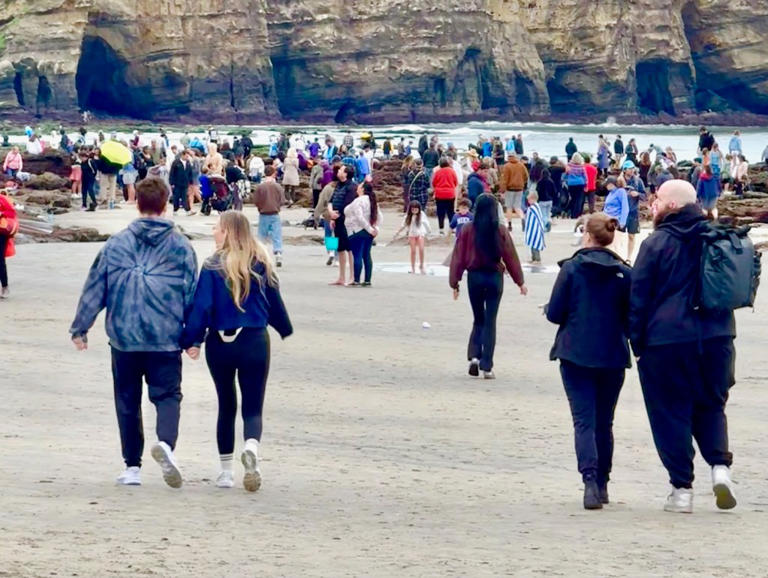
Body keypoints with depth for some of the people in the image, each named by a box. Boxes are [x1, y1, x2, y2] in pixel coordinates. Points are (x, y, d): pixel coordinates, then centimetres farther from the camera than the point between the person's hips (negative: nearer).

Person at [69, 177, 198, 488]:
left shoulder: (115, 244, 1)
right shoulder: (180, 246, 0)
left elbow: (94, 289, 4)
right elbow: (192, 293, 3)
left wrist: (79, 328, 13)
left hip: (123, 337, 1)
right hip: (165, 338, -1)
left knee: (128, 401, 13)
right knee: (167, 395, 3)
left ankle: (132, 466, 15)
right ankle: (166, 442, -27)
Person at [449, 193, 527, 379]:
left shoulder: (468, 230, -6)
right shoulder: (500, 231, -7)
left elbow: (459, 257, -3)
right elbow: (510, 256, -2)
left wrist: (454, 283, 6)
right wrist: (520, 282, 8)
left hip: (475, 277, 1)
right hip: (494, 277, -1)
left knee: (478, 320, 16)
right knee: (490, 322, 5)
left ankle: (474, 356, -3)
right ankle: (486, 367, 1)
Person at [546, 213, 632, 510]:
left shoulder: (571, 268, -7)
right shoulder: (624, 273, -2)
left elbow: (555, 313, -6)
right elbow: (632, 317, 1)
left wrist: (562, 311, 16)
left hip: (576, 355, -3)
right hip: (612, 357, 3)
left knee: (584, 421, -4)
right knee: (604, 421, 16)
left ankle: (590, 480, -22)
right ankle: (602, 484, 23)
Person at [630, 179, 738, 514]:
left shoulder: (657, 243, -6)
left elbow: (639, 297, -4)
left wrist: (638, 342, 4)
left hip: (667, 339, -4)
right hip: (716, 336, 4)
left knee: (670, 413, 4)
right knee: (711, 405, 18)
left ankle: (682, 489, 2)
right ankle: (720, 466, -3)